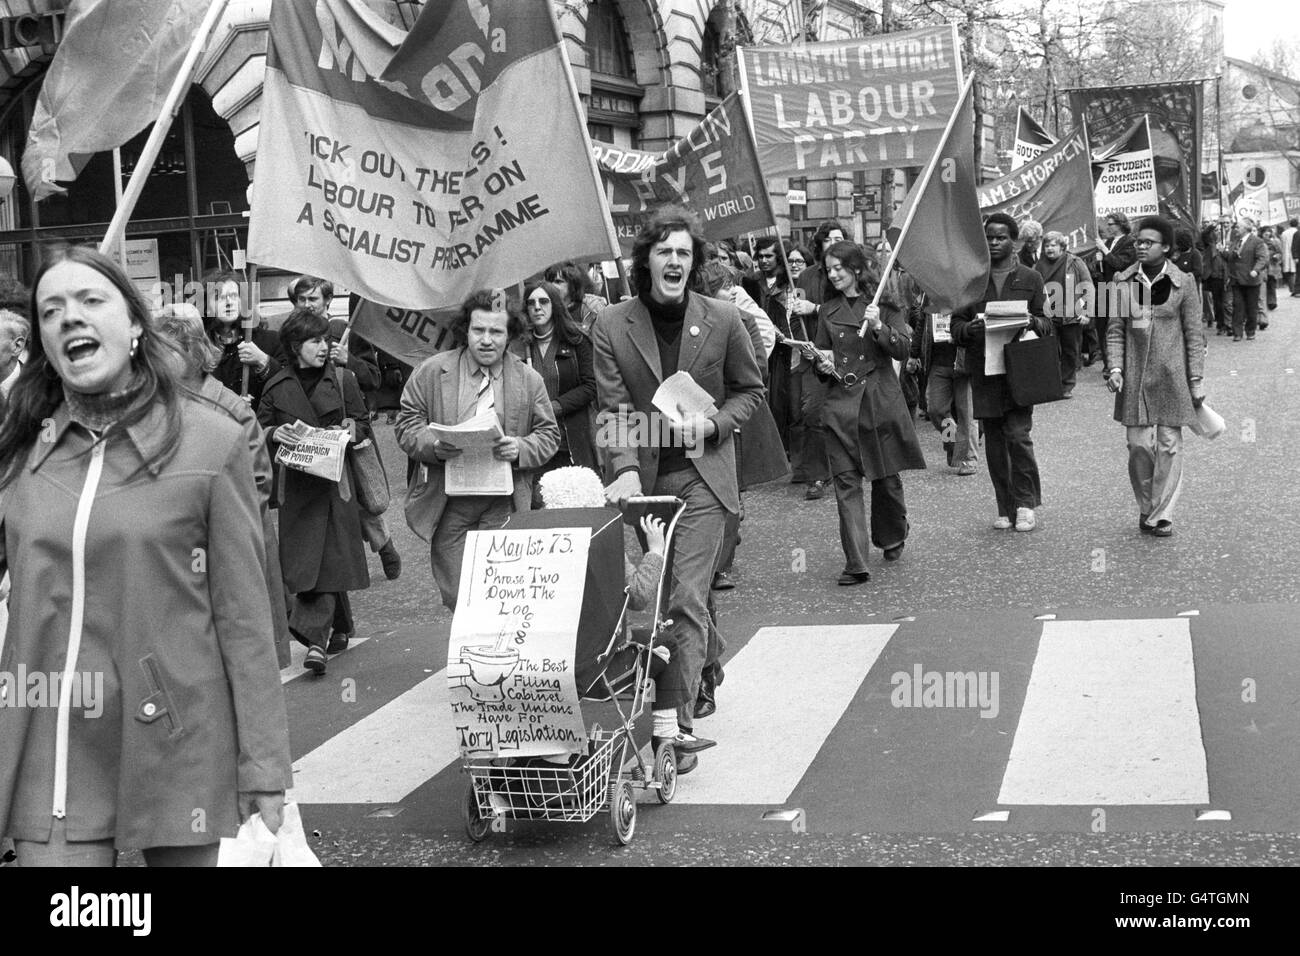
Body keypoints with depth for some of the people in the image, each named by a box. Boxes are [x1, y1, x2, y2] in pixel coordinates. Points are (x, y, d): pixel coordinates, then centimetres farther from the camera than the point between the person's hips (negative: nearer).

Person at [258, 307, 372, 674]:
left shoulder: (343, 380, 3)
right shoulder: (277, 386, 6)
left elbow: (362, 426, 7)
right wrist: (275, 434, -10)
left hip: (333, 481, -2)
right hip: (294, 483, 2)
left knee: (329, 557, -9)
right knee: (302, 558, 5)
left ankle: (315, 638, -13)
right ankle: (340, 628, 23)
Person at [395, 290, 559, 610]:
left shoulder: (529, 380, 6)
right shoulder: (432, 372, 3)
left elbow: (549, 435, 8)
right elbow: (407, 426, 3)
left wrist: (520, 449, -13)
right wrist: (434, 445, -18)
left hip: (503, 505, 0)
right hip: (447, 503, 0)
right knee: (456, 595, 0)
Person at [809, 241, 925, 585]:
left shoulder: (884, 303, 1)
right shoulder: (828, 310, 10)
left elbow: (903, 350, -5)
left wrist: (879, 327, -19)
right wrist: (823, 364, -3)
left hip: (881, 400, -2)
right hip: (841, 404, 2)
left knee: (887, 477, 9)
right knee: (846, 482, -8)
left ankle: (893, 538, 36)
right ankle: (856, 563, -10)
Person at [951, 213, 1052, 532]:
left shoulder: (1030, 279, 8)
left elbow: (1047, 323, 9)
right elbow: (956, 325, 9)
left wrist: (1033, 322, -13)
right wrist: (970, 329, -14)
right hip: (984, 371, 2)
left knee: (1018, 434, -12)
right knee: (994, 442, 5)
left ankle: (1026, 503, 3)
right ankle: (1006, 508, 16)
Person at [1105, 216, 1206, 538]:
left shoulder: (1183, 283, -1)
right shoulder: (1123, 281, 4)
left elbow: (1194, 334, 2)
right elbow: (1115, 329, 7)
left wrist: (1197, 379, -1)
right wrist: (1115, 367, -6)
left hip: (1171, 377, -1)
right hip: (1135, 377, 1)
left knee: (1168, 445, 0)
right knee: (1138, 445, 0)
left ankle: (1162, 514, 8)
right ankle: (1146, 508, 19)